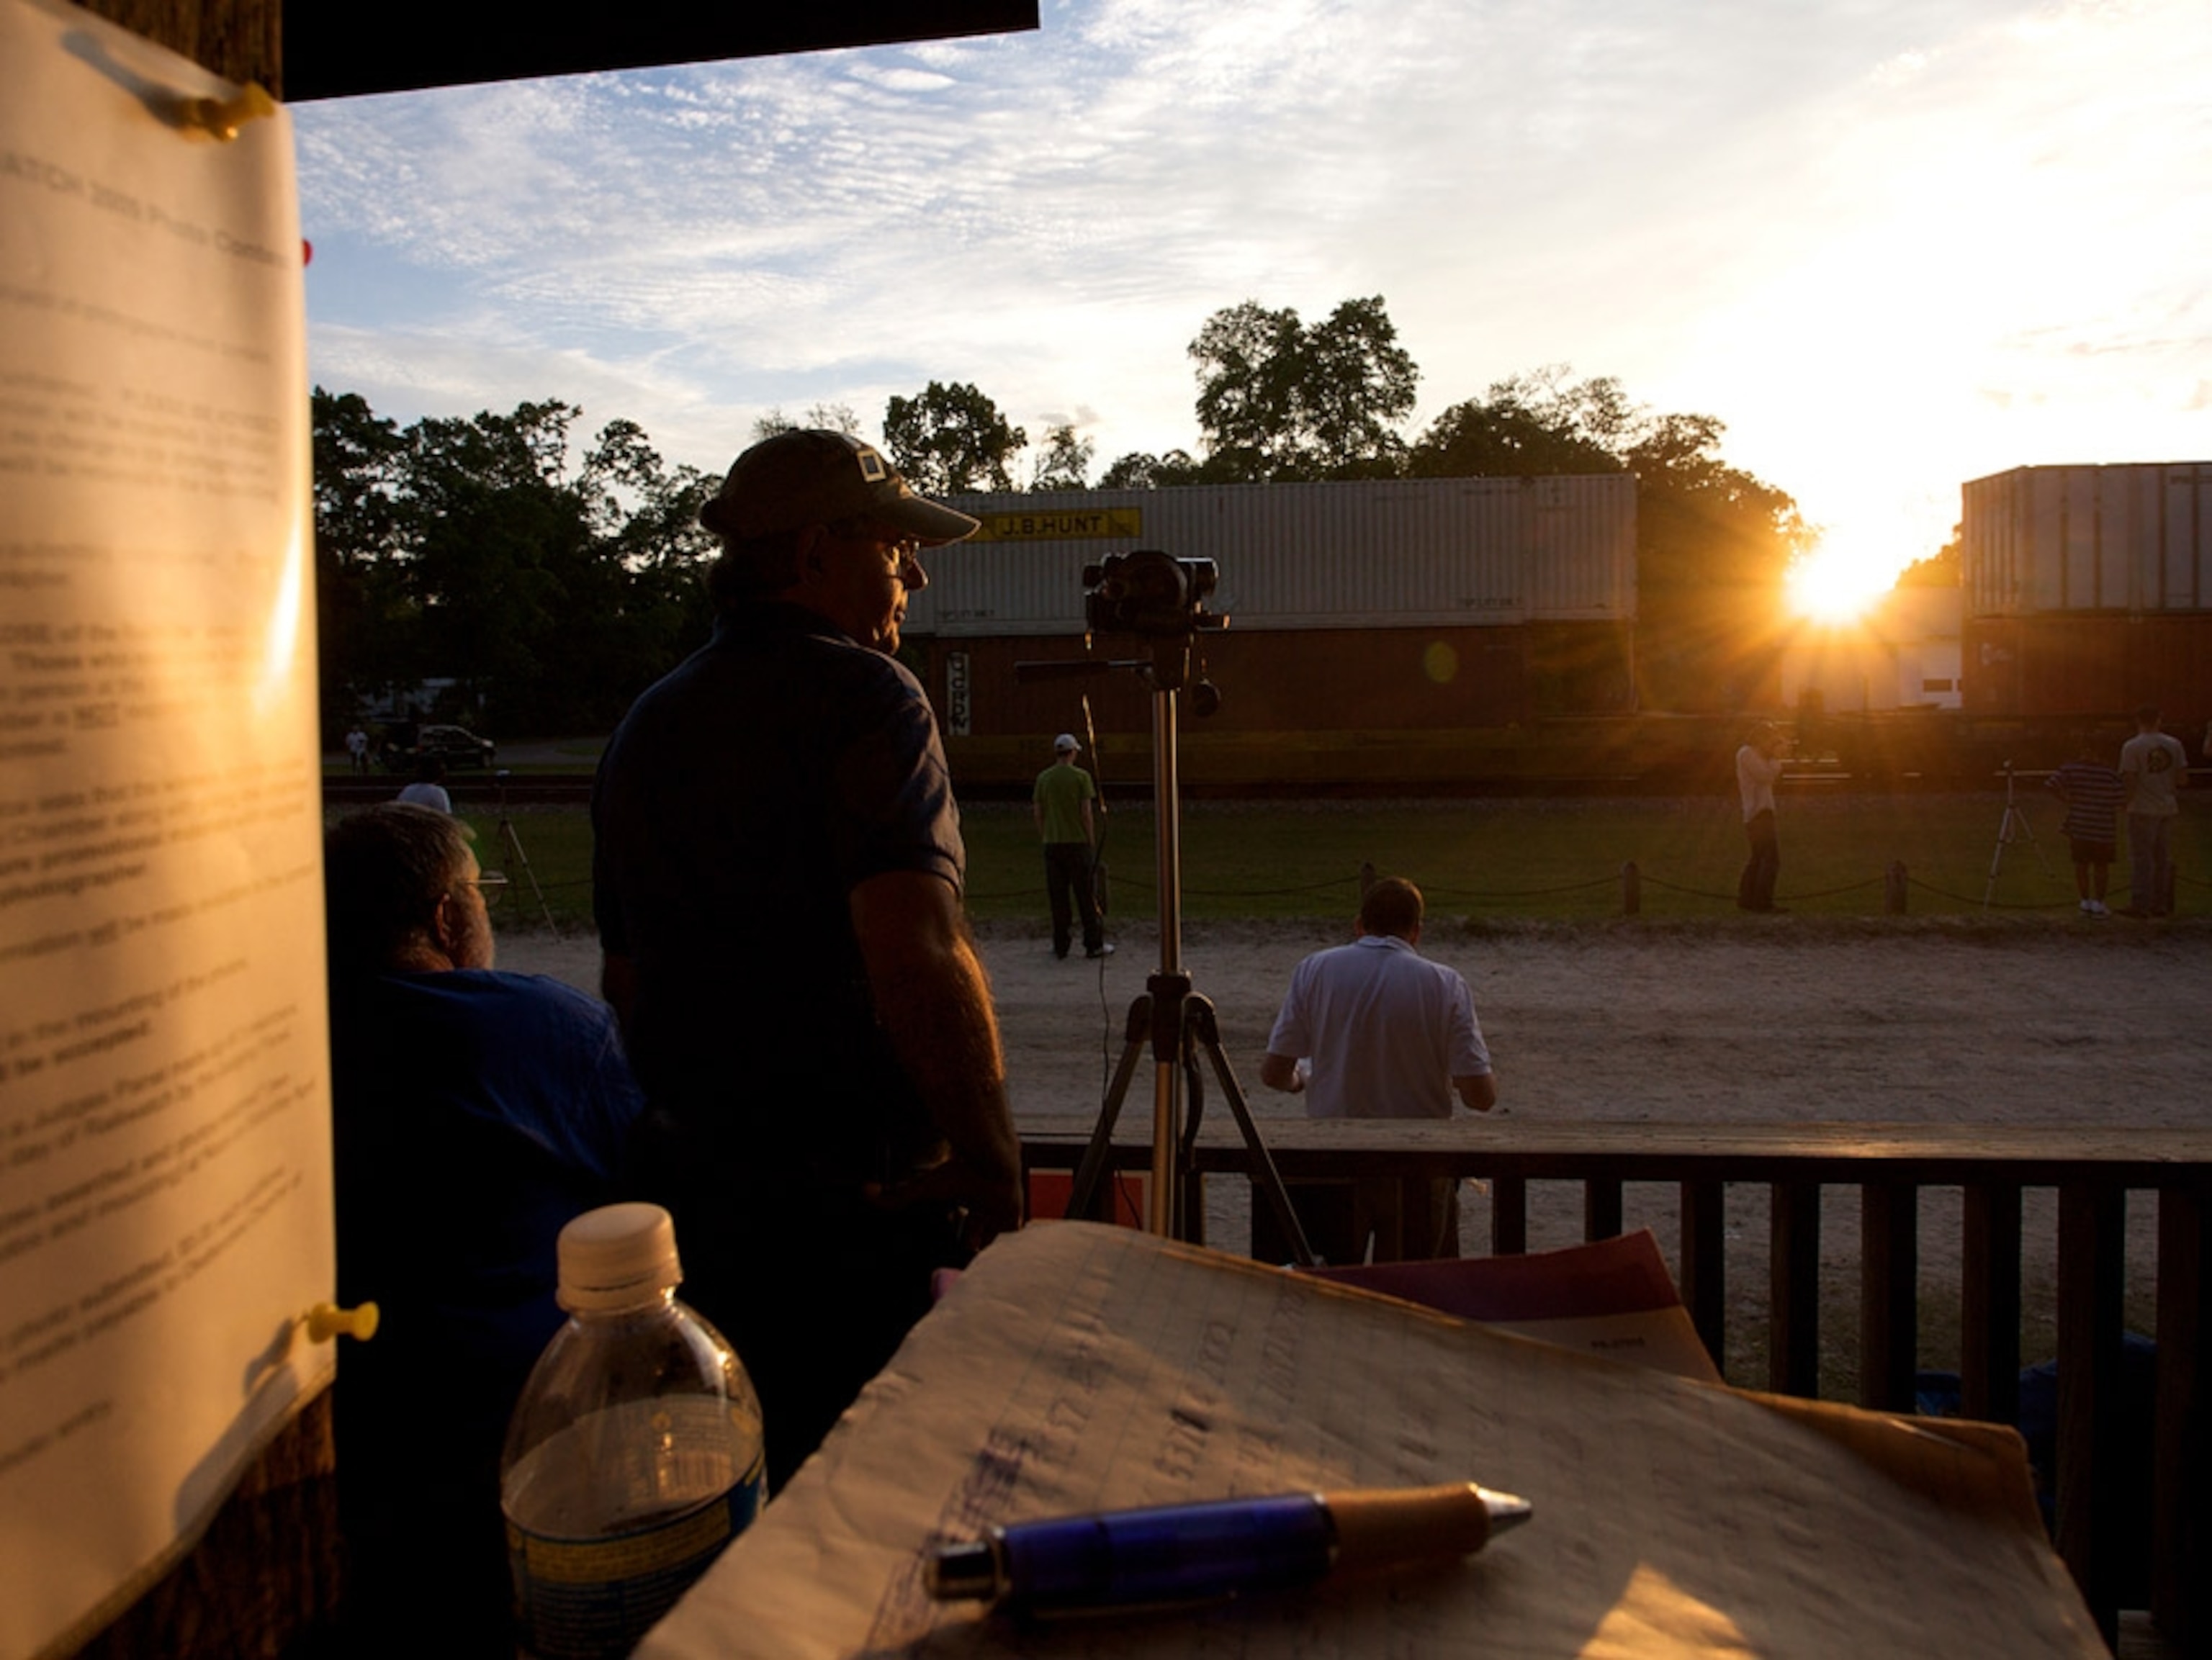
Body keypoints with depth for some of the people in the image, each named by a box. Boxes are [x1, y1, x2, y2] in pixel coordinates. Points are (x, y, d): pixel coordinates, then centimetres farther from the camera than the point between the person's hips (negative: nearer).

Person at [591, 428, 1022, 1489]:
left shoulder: (645, 725, 11)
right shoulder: (862, 695, -13)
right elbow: (917, 957, -25)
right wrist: (990, 1161, -16)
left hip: (689, 1189, 8)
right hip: (856, 1199, -7)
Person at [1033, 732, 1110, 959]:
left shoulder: (1043, 778, 4)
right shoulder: (1081, 776, -7)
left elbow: (1038, 814, 6)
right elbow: (1086, 812, -9)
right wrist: (1092, 841, -1)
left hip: (1052, 844, 3)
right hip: (1078, 841, -3)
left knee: (1058, 896, 7)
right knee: (1086, 895, 3)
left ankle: (1061, 945, 10)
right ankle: (1094, 944, 6)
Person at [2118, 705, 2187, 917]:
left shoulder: (2131, 747, -11)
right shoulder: (2174, 744, 4)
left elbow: (2130, 780, -15)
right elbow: (2183, 779, 3)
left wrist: (2127, 802, 0)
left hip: (2142, 810, -5)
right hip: (2167, 808, 5)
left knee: (2140, 859, -1)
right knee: (2163, 858, 12)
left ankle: (2140, 904, -2)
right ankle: (2161, 904, 17)